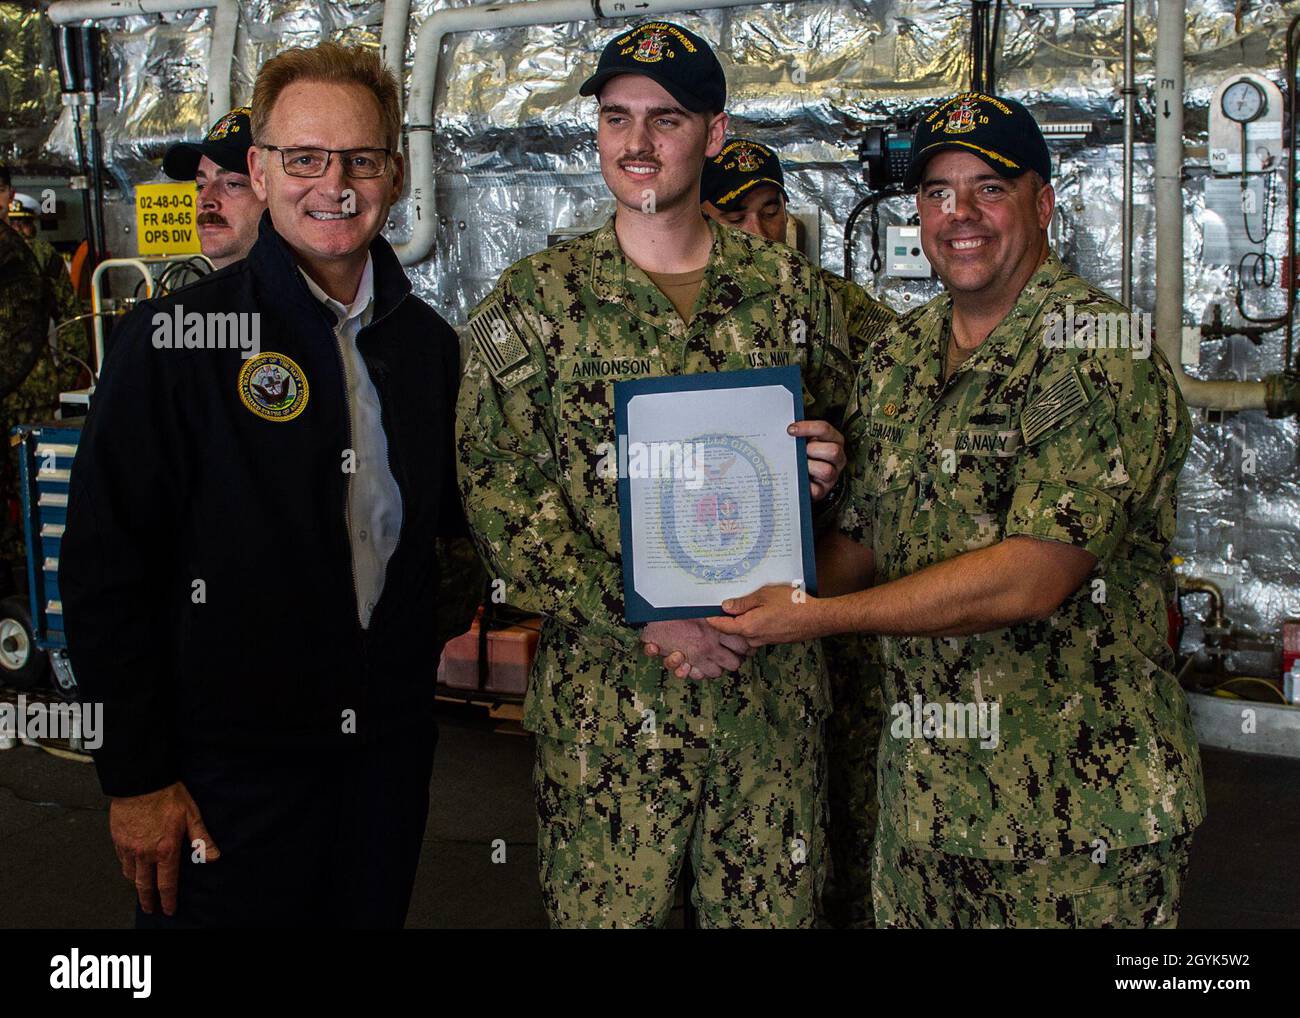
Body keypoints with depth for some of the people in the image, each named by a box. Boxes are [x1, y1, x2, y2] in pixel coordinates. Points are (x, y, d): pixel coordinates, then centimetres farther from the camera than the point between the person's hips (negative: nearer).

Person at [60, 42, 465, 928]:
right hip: (232, 767, -4)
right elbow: (102, 571, -10)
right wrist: (137, 777, -11)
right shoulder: (175, 339, -9)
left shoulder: (430, 345, 6)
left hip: (391, 755, 5)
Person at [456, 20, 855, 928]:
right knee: (605, 912, 6)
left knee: (775, 909, 11)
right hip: (607, 694, -2)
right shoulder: (536, 298, -1)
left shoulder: (791, 286, 7)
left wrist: (826, 467, -8)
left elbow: (842, 437, 18)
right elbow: (499, 495, -7)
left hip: (775, 682, 2)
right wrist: (648, 620, -15)